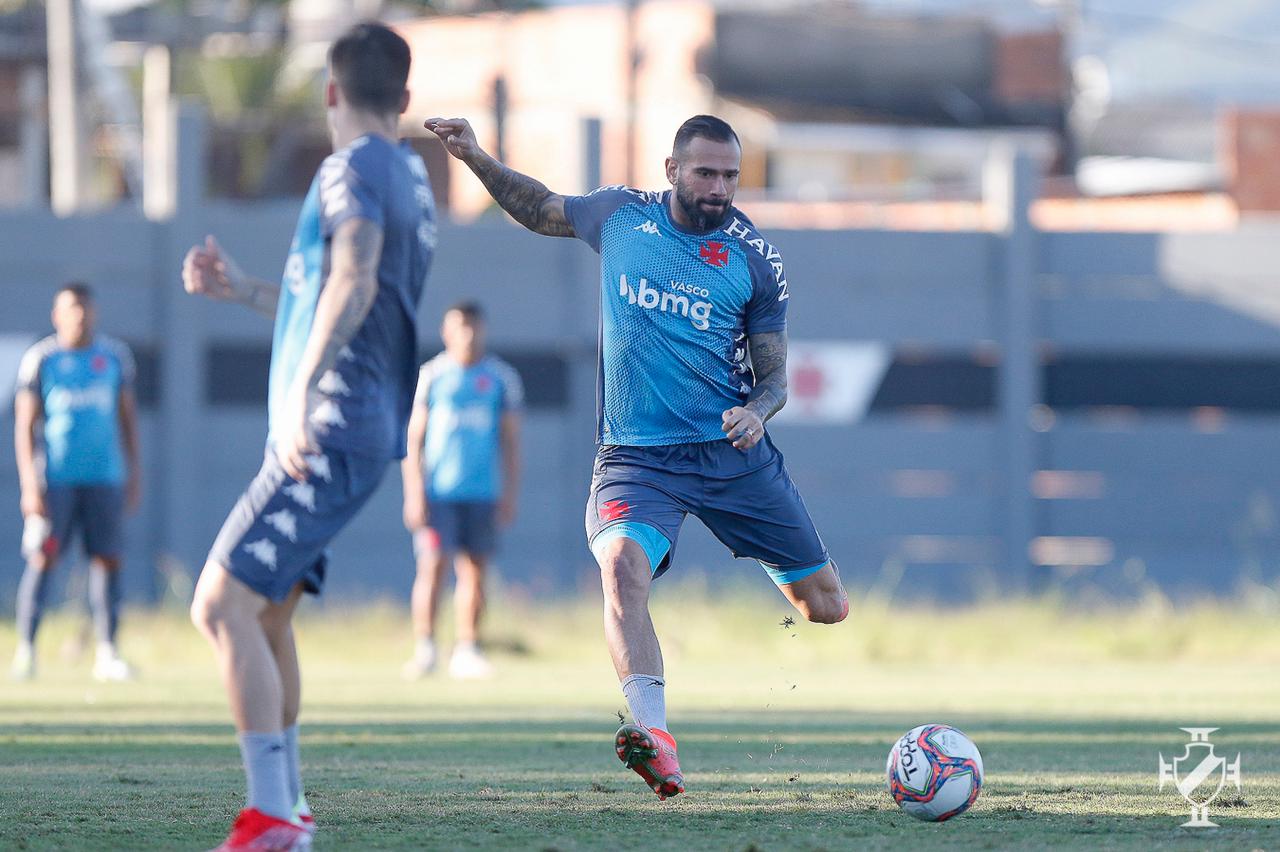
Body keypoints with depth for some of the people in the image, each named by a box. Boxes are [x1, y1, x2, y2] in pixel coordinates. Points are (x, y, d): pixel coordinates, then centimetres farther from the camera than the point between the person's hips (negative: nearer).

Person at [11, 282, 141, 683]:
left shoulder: (114, 356, 9)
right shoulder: (40, 360, -1)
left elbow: (127, 416, 17)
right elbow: (25, 424, -1)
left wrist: (133, 472, 13)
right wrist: (30, 484, -9)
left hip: (104, 477, 3)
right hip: (55, 479, -3)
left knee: (108, 559, -2)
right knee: (42, 559, -6)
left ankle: (107, 652, 1)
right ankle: (25, 647, -1)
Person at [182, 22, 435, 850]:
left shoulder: (356, 168, -9)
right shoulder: (413, 183, 20)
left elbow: (354, 284, -27)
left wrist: (304, 393, -34)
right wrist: (241, 288, 35)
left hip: (330, 434, -10)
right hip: (344, 437, 10)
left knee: (222, 605, -15)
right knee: (265, 616, 17)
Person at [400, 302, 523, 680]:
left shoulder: (501, 378, 8)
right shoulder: (431, 375, 3)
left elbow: (510, 439, 11)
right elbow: (413, 437, 3)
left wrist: (510, 494, 5)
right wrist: (414, 492, -4)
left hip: (482, 492, 2)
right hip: (438, 491, -2)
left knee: (474, 569, 1)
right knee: (432, 566, -9)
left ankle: (466, 651, 5)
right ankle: (424, 649, -6)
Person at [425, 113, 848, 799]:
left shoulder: (754, 259, 0)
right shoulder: (620, 215, 4)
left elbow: (774, 375, 4)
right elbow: (542, 210, 23)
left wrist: (757, 412, -17)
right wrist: (476, 158, 12)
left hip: (731, 451, 1)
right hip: (634, 456, -1)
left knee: (826, 609, 5)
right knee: (623, 565, -33)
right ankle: (655, 737, -44)